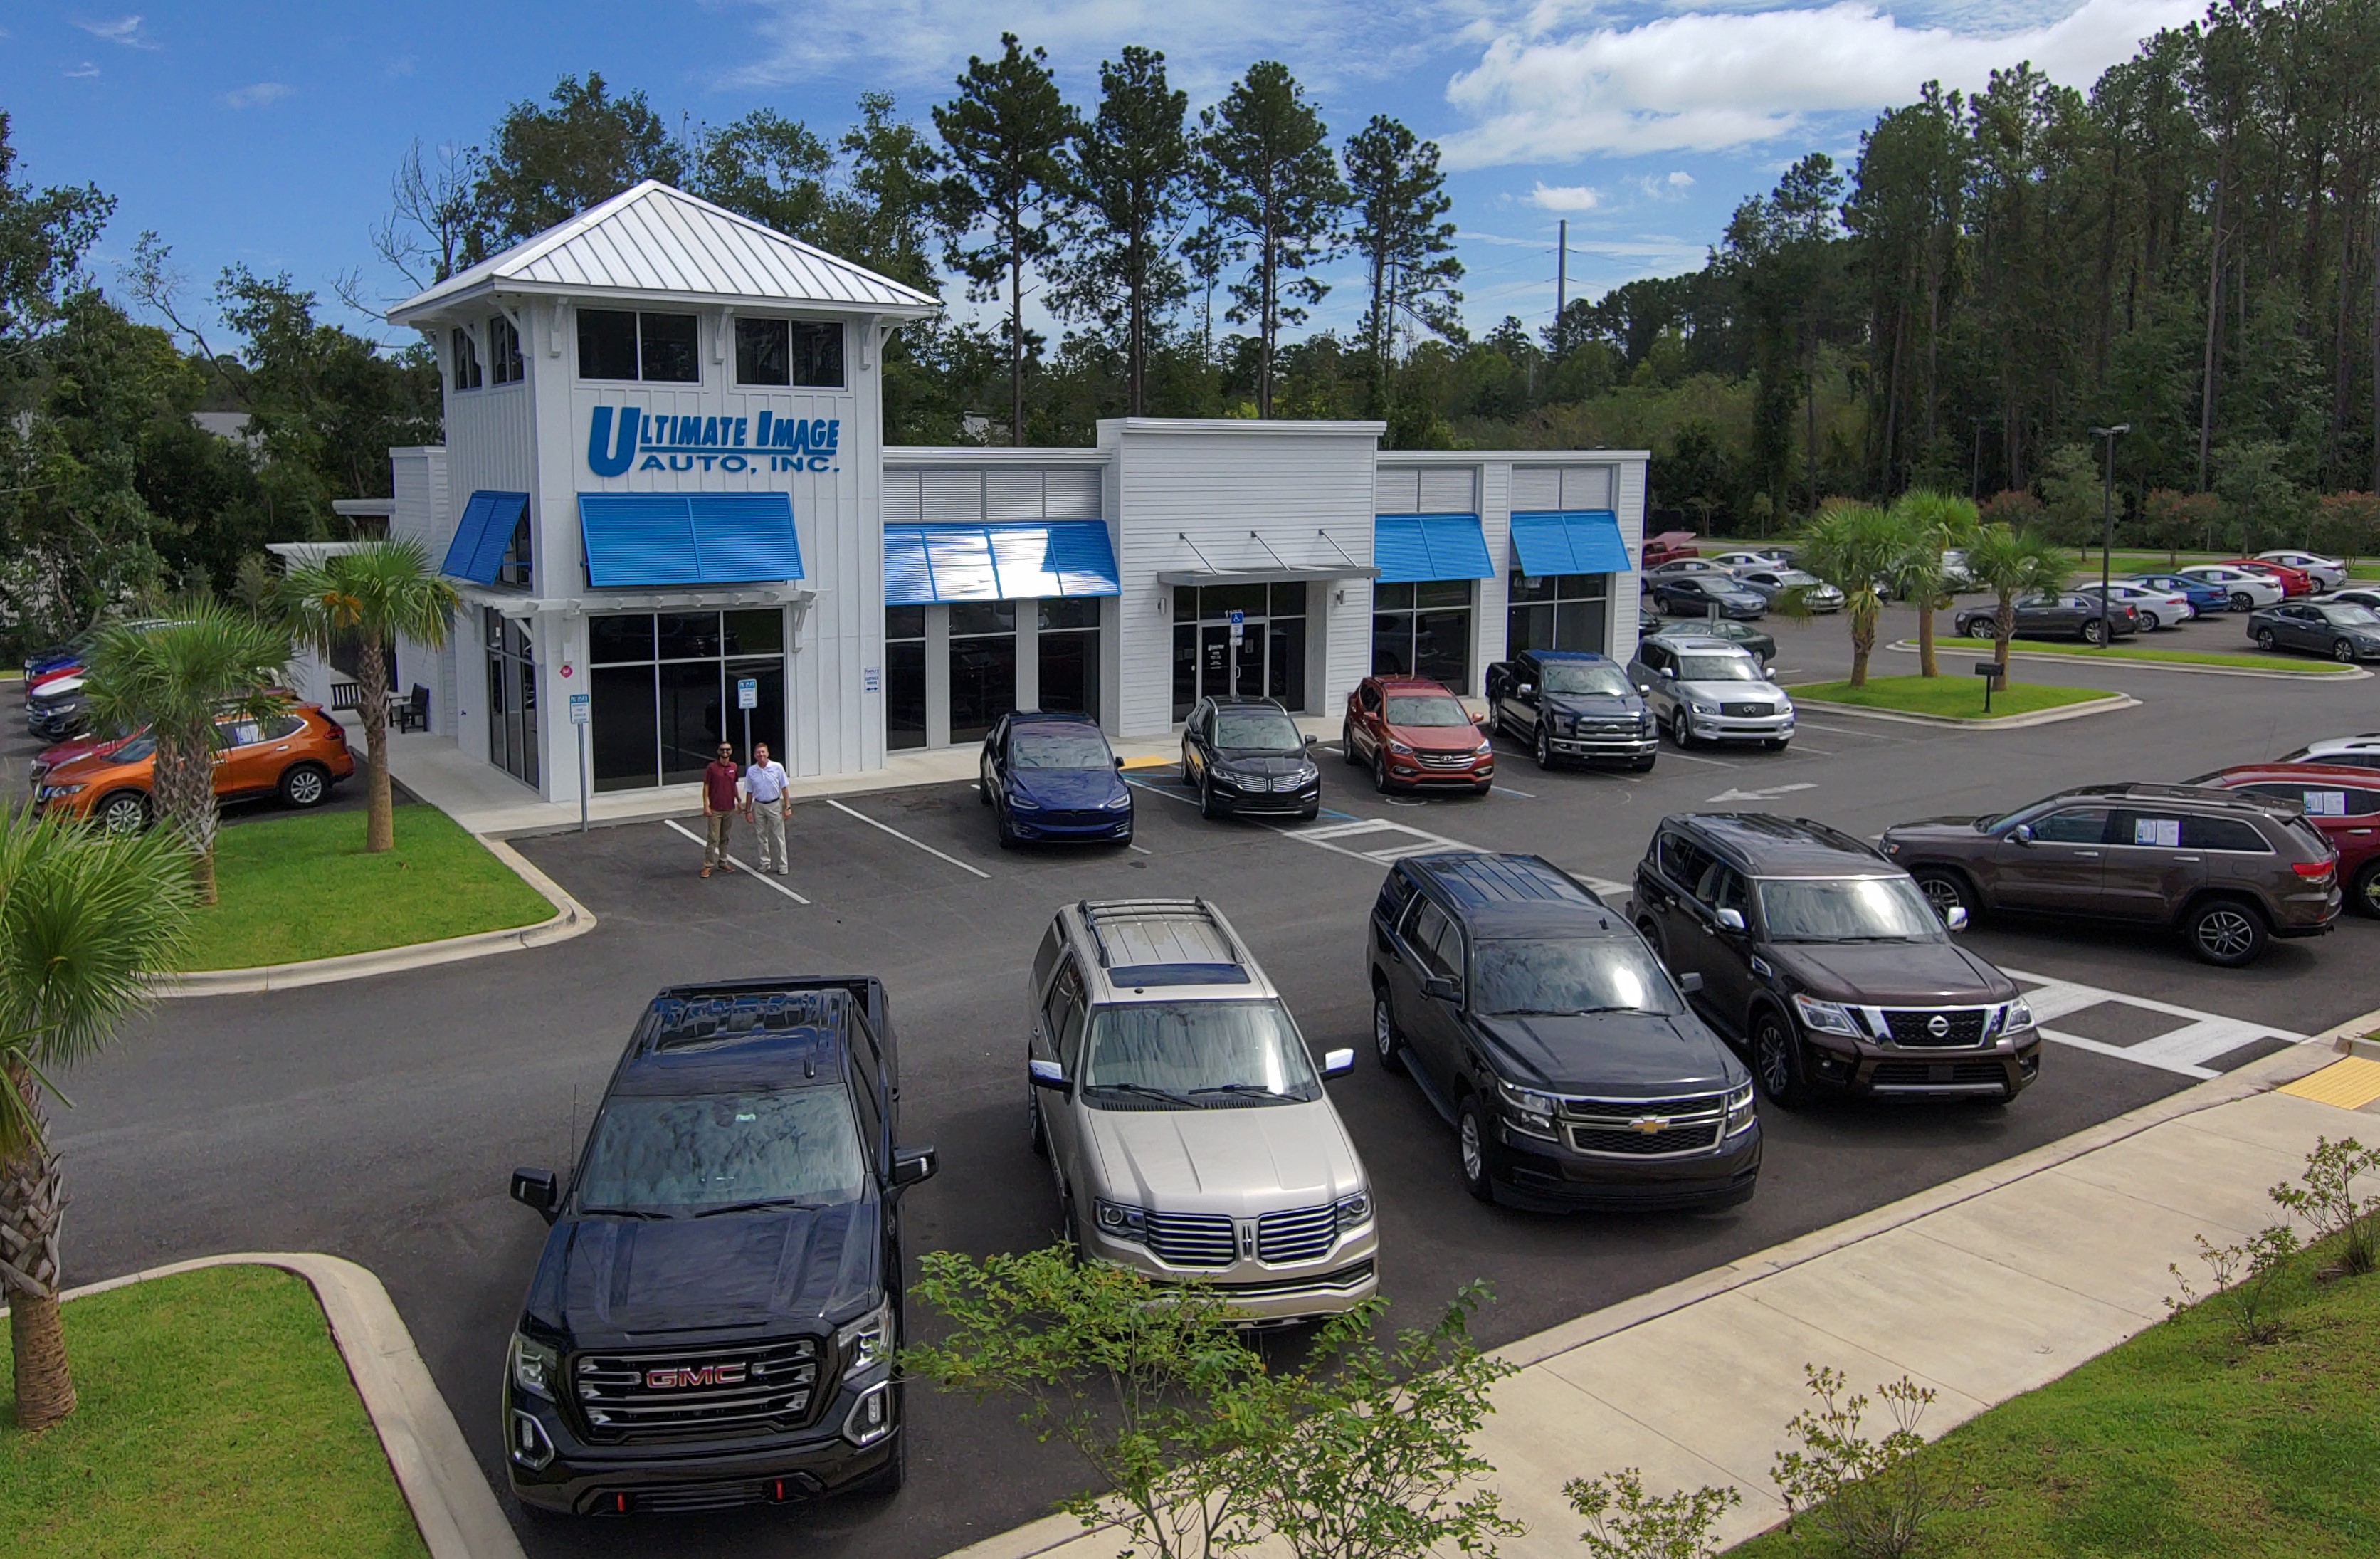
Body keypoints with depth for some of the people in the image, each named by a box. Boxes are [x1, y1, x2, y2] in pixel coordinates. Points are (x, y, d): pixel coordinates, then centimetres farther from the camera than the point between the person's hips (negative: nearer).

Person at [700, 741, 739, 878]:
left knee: (725, 838, 13)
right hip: (715, 810, -4)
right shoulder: (712, 767, -8)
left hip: (729, 809, 4)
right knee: (713, 839, -5)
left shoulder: (734, 767, 4)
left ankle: (723, 862, 23)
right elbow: (706, 787, -6)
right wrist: (706, 806, -12)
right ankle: (708, 866, 0)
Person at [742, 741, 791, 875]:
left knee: (779, 836, 0)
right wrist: (748, 811, 5)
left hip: (775, 805, -2)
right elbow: (749, 793, 7)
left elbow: (784, 788, -2)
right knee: (762, 836, 10)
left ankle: (783, 865, 5)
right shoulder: (751, 771, -1)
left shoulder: (777, 767, -7)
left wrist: (787, 807, -5)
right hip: (758, 806, 2)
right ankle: (764, 863, 22)